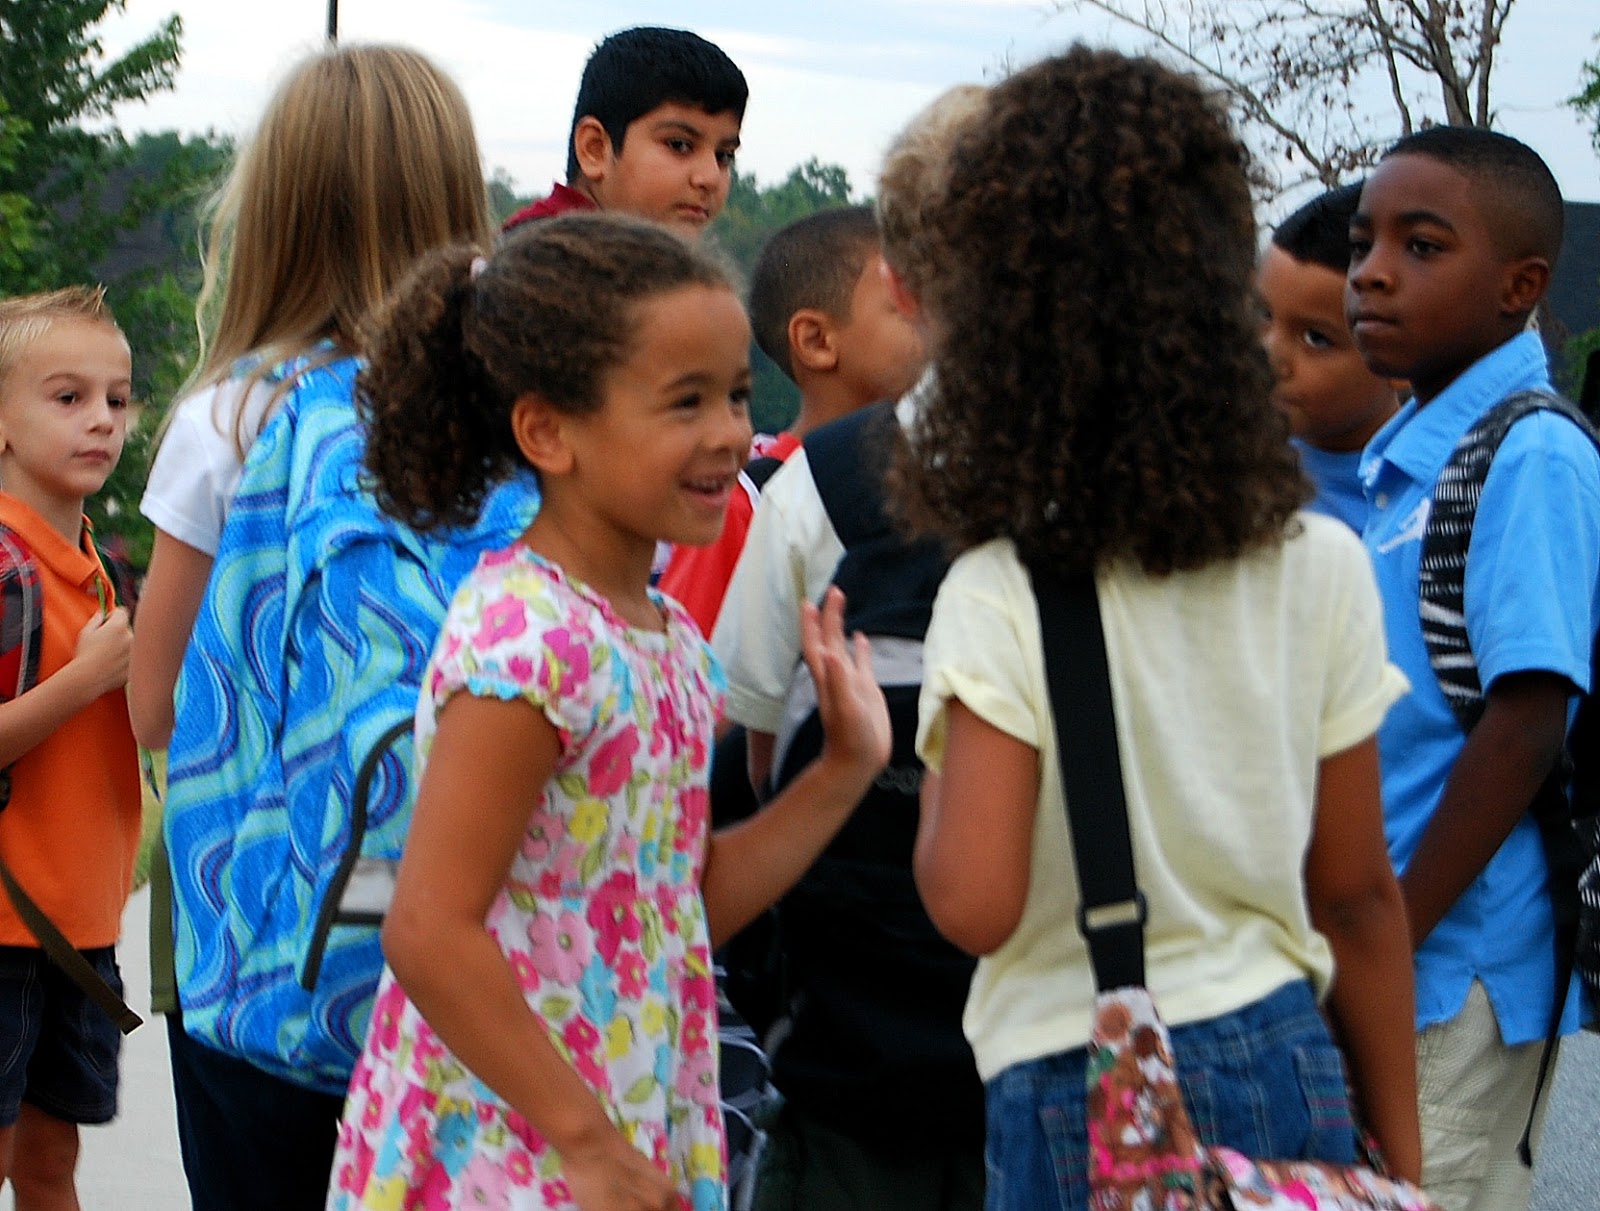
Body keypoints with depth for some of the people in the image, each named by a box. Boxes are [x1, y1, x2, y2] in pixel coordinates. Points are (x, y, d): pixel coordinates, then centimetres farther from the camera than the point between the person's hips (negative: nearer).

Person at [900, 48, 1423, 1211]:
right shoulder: (1323, 570, -2)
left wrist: (926, 775, 0)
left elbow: (974, 903, -22)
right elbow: (1360, 897, 4)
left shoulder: (1001, 596, -14)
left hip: (1080, 1094, -3)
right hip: (1288, 1067, 3)